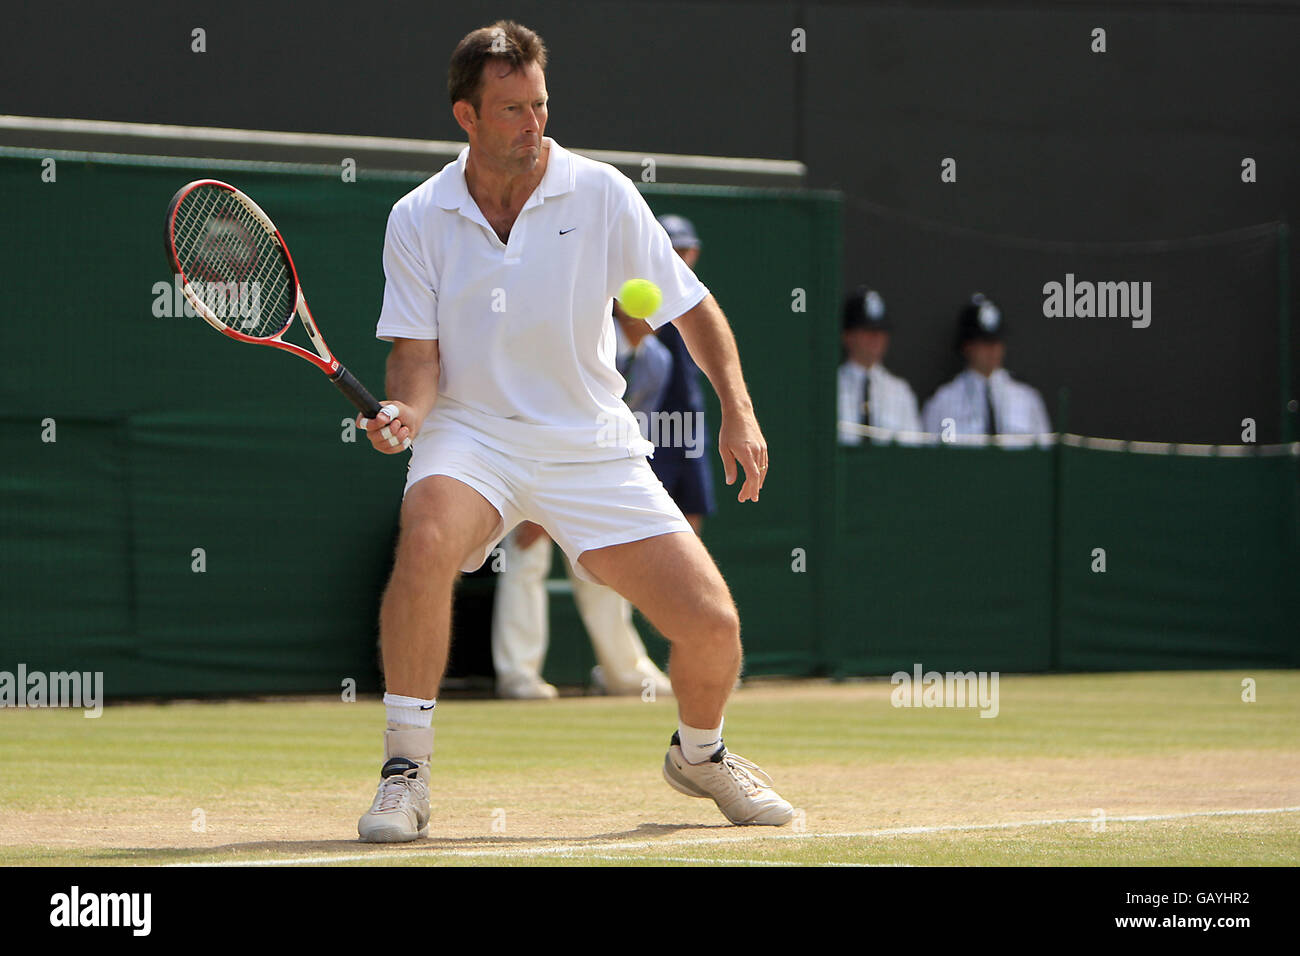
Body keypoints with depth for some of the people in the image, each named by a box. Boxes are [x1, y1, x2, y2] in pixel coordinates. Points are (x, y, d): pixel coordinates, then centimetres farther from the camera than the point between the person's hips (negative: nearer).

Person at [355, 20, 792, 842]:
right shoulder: (418, 219, -2)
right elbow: (418, 352, -4)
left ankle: (698, 754, 30)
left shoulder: (600, 194, -4)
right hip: (472, 433, -1)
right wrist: (405, 412, -26)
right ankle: (407, 774, -27)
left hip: (592, 445, 1)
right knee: (427, 535, -37)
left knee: (713, 626, -7)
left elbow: (692, 306, 3)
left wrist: (739, 412, -8)